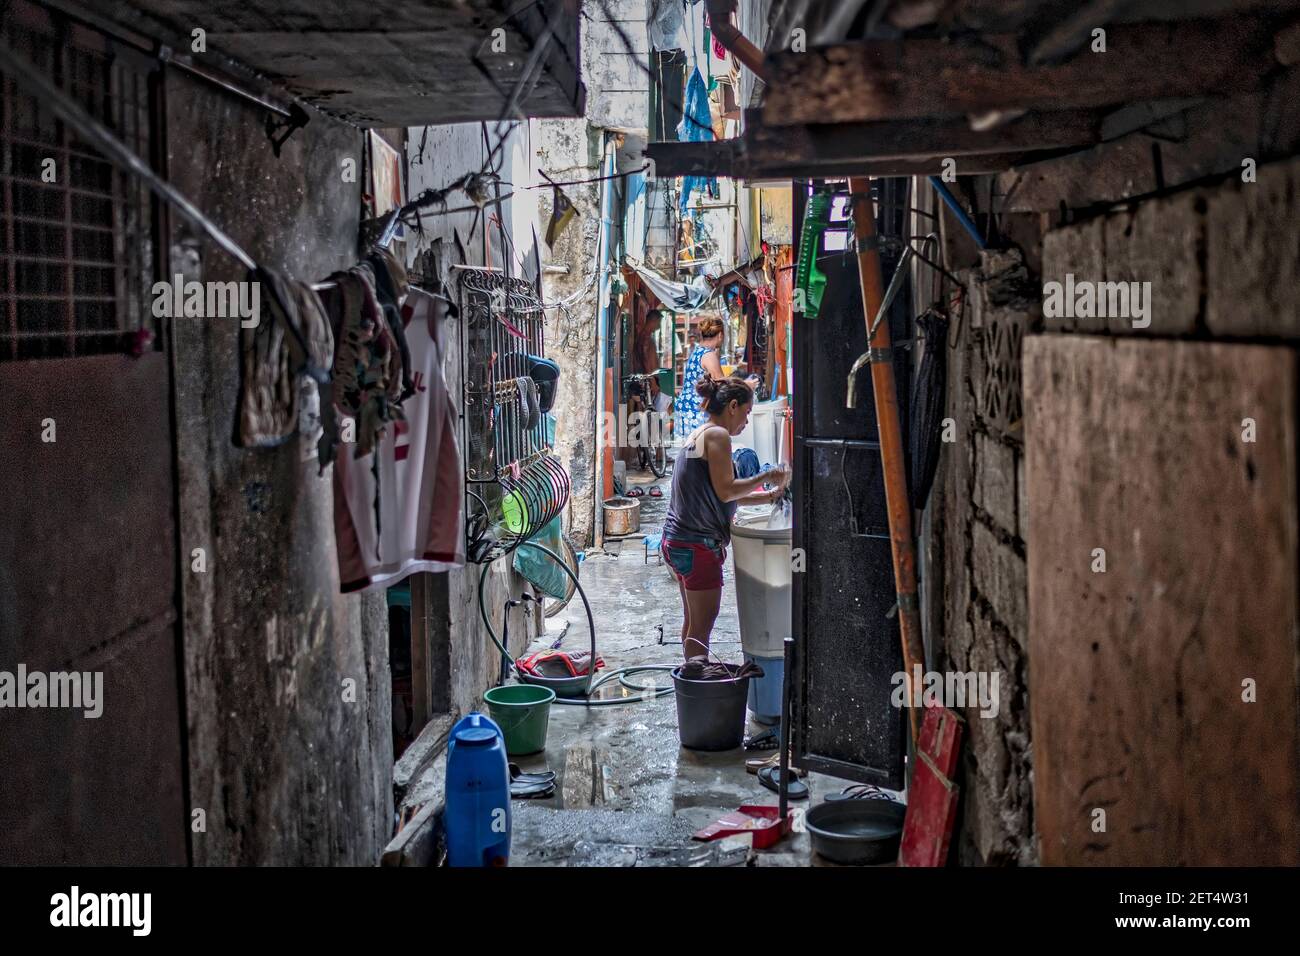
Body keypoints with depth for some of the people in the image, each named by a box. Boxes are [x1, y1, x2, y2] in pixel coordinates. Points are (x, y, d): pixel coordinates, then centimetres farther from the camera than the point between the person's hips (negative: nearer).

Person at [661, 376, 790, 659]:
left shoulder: (697, 435, 17)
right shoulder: (717, 435, -13)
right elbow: (726, 491, -19)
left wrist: (768, 496, 14)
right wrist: (767, 476, -7)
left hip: (678, 540, 10)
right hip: (698, 544, -10)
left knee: (693, 620, 18)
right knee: (703, 623, -3)